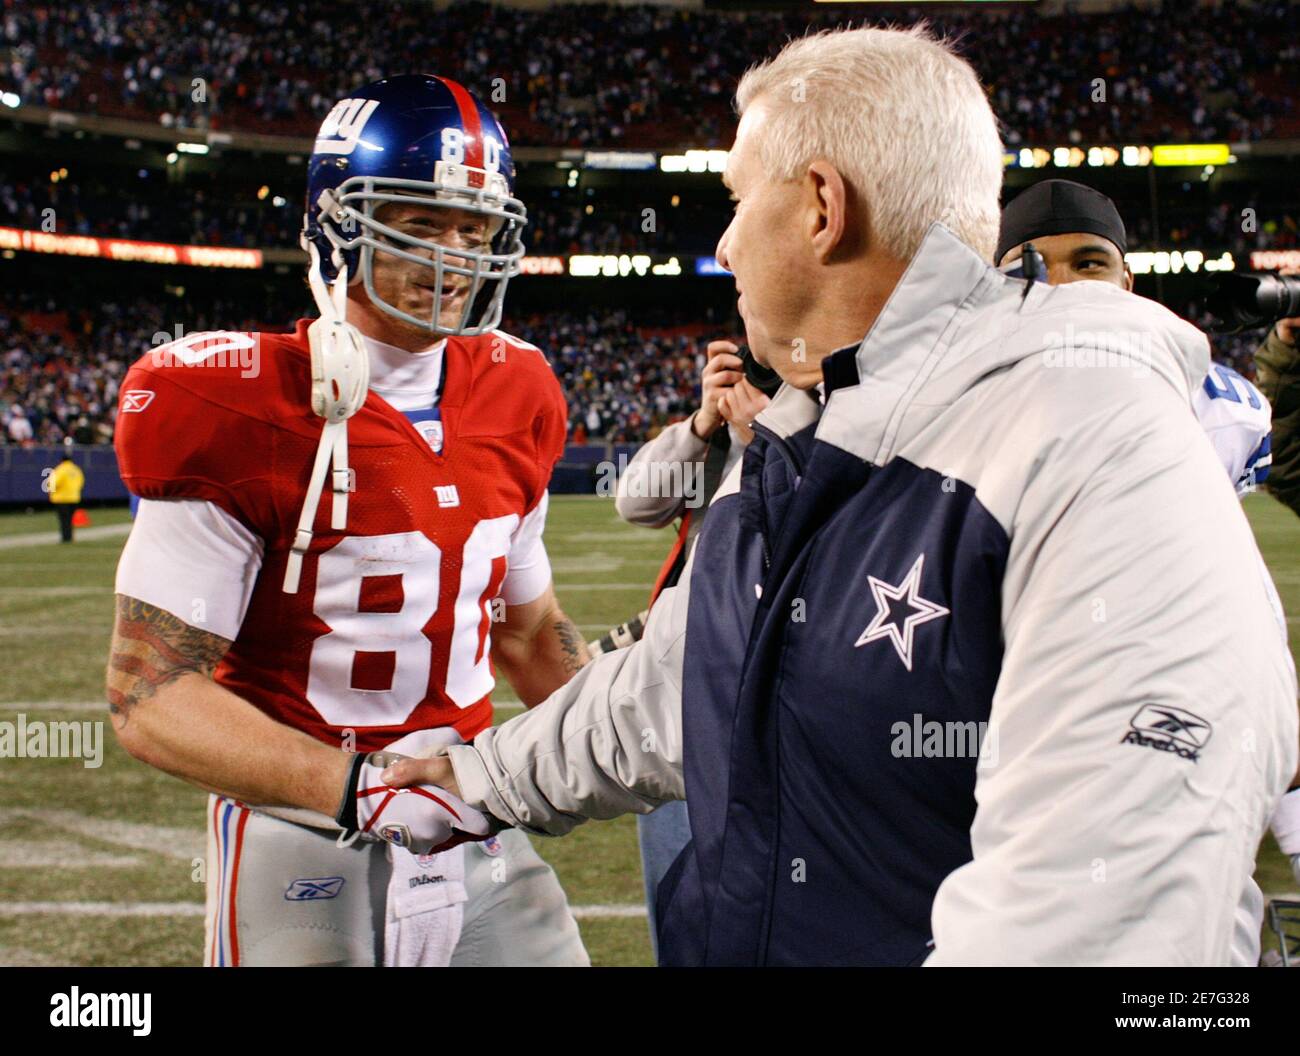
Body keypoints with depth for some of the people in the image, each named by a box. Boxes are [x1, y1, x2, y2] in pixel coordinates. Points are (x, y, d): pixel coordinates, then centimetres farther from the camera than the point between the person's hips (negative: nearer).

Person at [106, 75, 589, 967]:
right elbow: (152, 693, -16)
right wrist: (361, 786, -26)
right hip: (303, 850, -5)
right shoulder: (237, 412, -14)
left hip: (476, 826, 5)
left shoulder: (512, 398, 4)